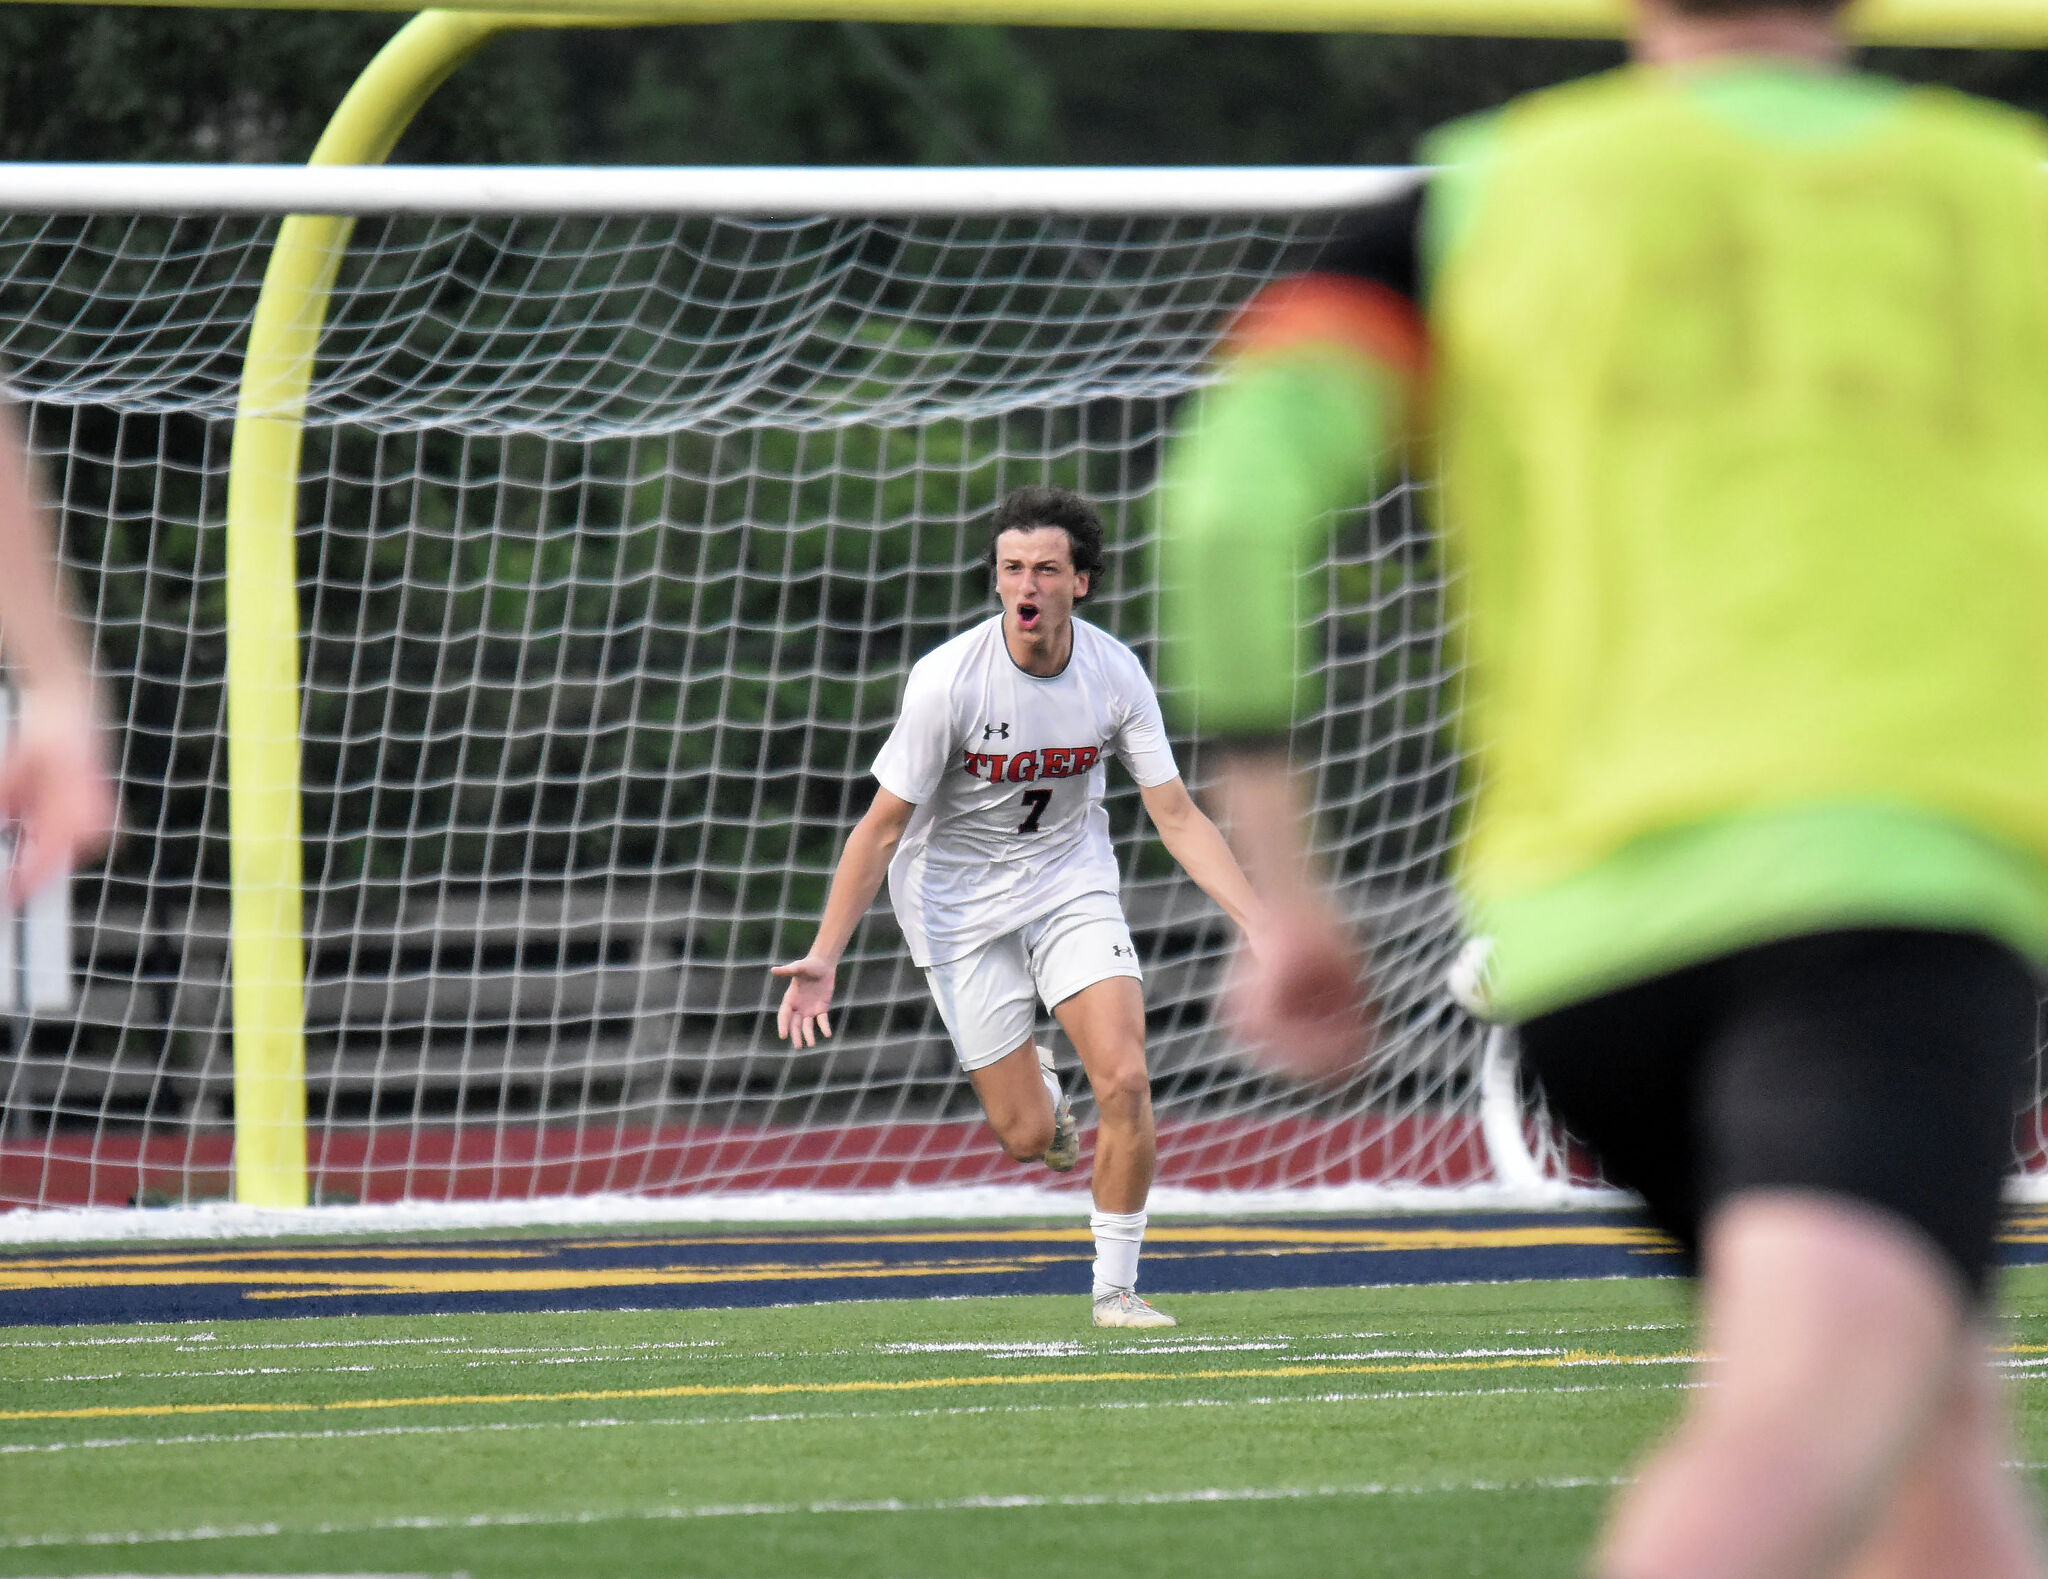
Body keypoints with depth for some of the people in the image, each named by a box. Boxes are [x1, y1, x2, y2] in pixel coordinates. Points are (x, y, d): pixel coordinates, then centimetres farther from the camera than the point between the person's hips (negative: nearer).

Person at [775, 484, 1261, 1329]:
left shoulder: (1115, 673, -12)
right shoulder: (949, 680, -22)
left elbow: (1177, 817, -6)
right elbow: (882, 826, -15)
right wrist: (823, 957, -22)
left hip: (1072, 886, 2)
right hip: (960, 903, -2)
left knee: (1125, 1081, -16)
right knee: (1027, 1137, -5)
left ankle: (1116, 1287, 0)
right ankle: (1037, 1087, 34)